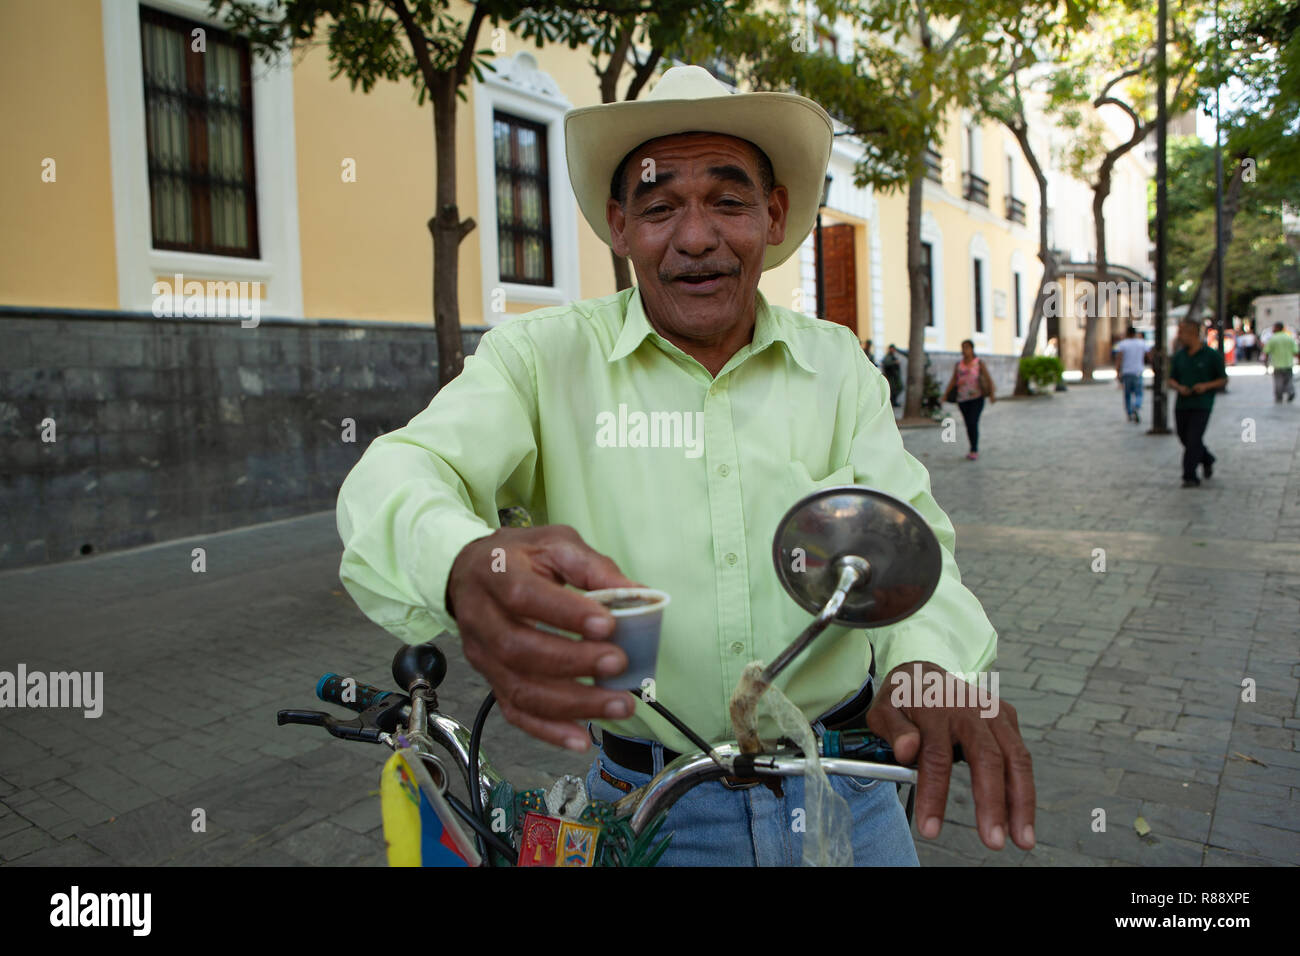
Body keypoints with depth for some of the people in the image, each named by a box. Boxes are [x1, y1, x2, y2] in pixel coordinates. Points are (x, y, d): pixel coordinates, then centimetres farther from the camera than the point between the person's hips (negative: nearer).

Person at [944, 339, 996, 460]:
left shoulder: (979, 363, -2)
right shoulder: (958, 364, 8)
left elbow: (988, 379, -5)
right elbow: (953, 380, 7)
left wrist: (991, 395, -16)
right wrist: (945, 394, -4)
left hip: (977, 398, -4)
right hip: (962, 399, 4)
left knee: (973, 423, -13)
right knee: (968, 425, 8)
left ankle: (974, 451, -4)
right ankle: (975, 450, 21)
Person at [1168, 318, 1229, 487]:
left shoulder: (1213, 355, -4)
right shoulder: (1178, 356, 7)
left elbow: (1223, 380, 1)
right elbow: (1171, 380, 10)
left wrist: (1206, 386, -17)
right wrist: (1179, 388, -12)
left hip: (1202, 405, -5)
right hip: (1182, 404, 5)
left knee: (1193, 440, -11)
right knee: (1185, 439, 13)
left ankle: (1190, 477, -3)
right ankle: (1207, 460, 41)